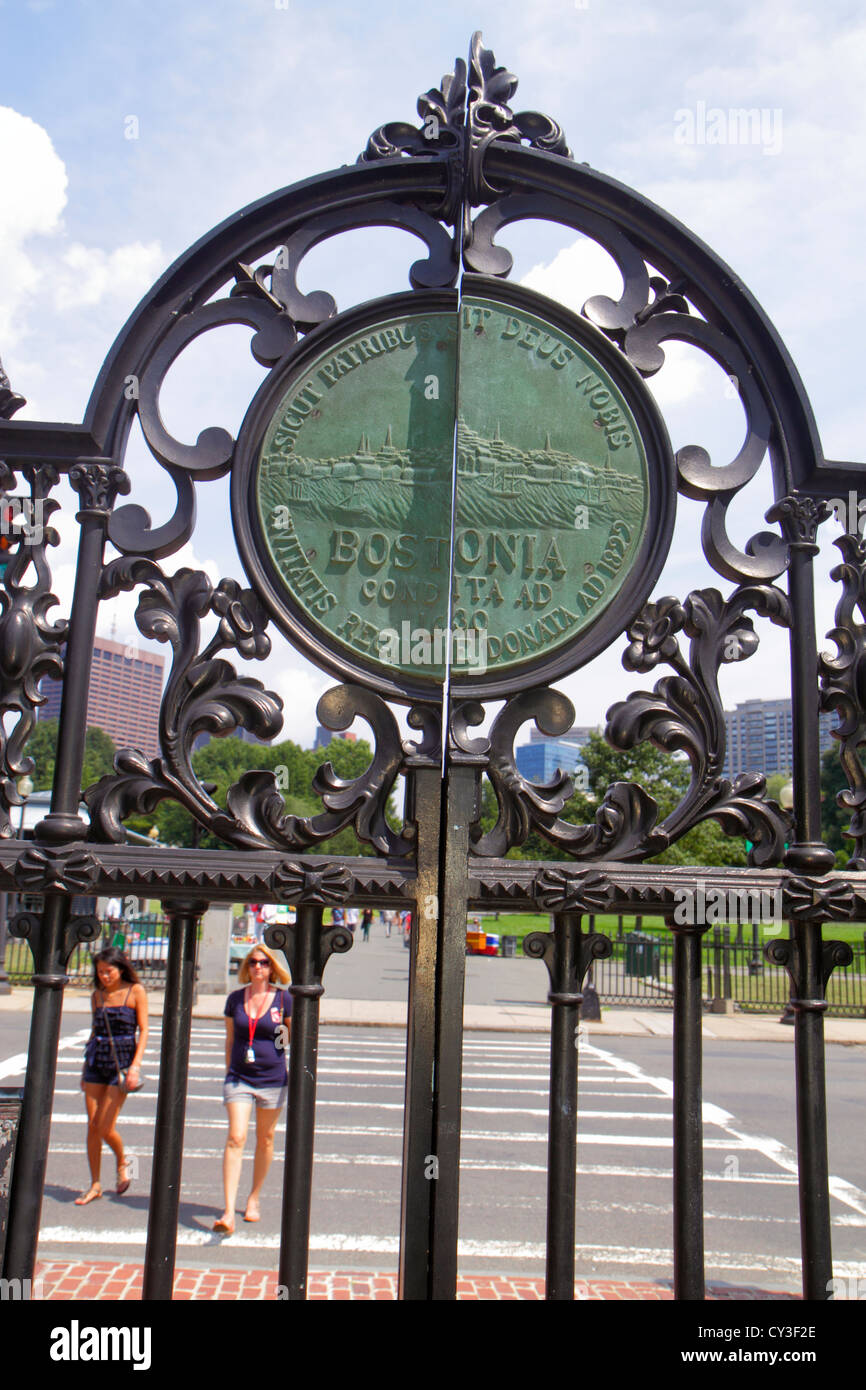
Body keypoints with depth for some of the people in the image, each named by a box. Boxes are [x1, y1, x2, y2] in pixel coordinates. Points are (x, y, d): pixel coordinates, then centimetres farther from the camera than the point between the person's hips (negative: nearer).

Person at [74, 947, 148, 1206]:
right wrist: (85, 1068, 17)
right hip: (96, 1060, 4)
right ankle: (95, 1185, 15)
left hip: (122, 1059, -4)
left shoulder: (136, 991, -5)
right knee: (92, 1126, 3)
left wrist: (136, 1065, -15)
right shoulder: (97, 996, 9)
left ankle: (122, 1162, 23)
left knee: (106, 1128, -6)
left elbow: (144, 1030, -6)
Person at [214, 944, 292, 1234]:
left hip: (273, 1080, 0)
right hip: (239, 1078, 1)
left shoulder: (284, 999, -4)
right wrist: (229, 1072, 11)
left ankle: (254, 1198, 32)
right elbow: (230, 1039, 12)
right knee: (235, 1139, -10)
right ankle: (229, 1213, -12)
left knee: (265, 1140, 13)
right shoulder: (235, 999, 3)